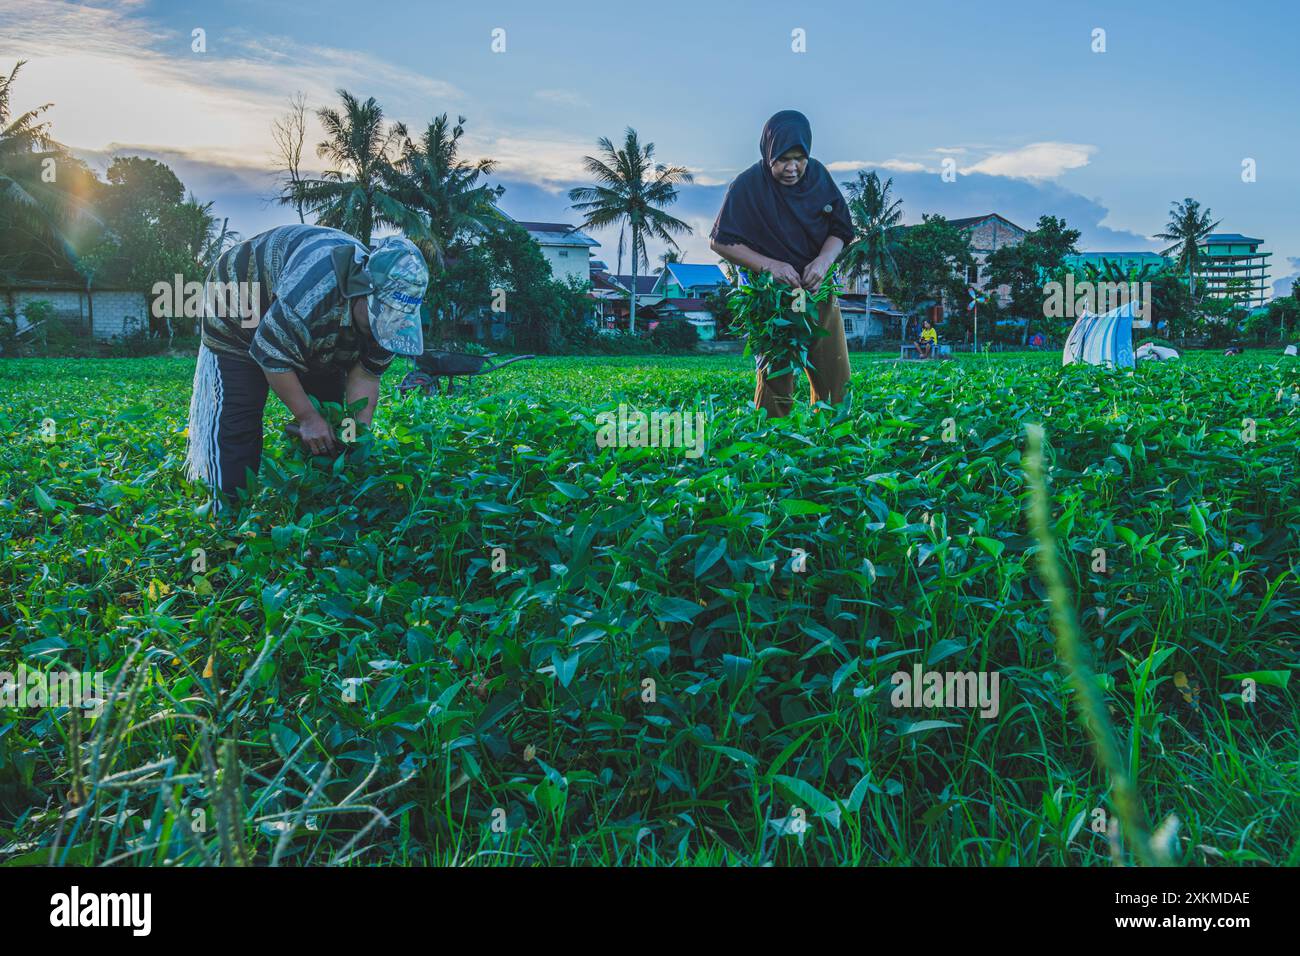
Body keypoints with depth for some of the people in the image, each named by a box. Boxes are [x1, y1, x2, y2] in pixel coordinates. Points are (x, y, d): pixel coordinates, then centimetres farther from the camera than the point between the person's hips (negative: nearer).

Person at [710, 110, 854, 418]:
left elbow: (840, 229, 6)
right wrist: (770, 265, -19)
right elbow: (720, 242, -9)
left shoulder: (818, 175, 1)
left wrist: (824, 260, -15)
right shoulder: (747, 187, -11)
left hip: (818, 290, 4)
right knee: (776, 387, -6)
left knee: (836, 384, 4)